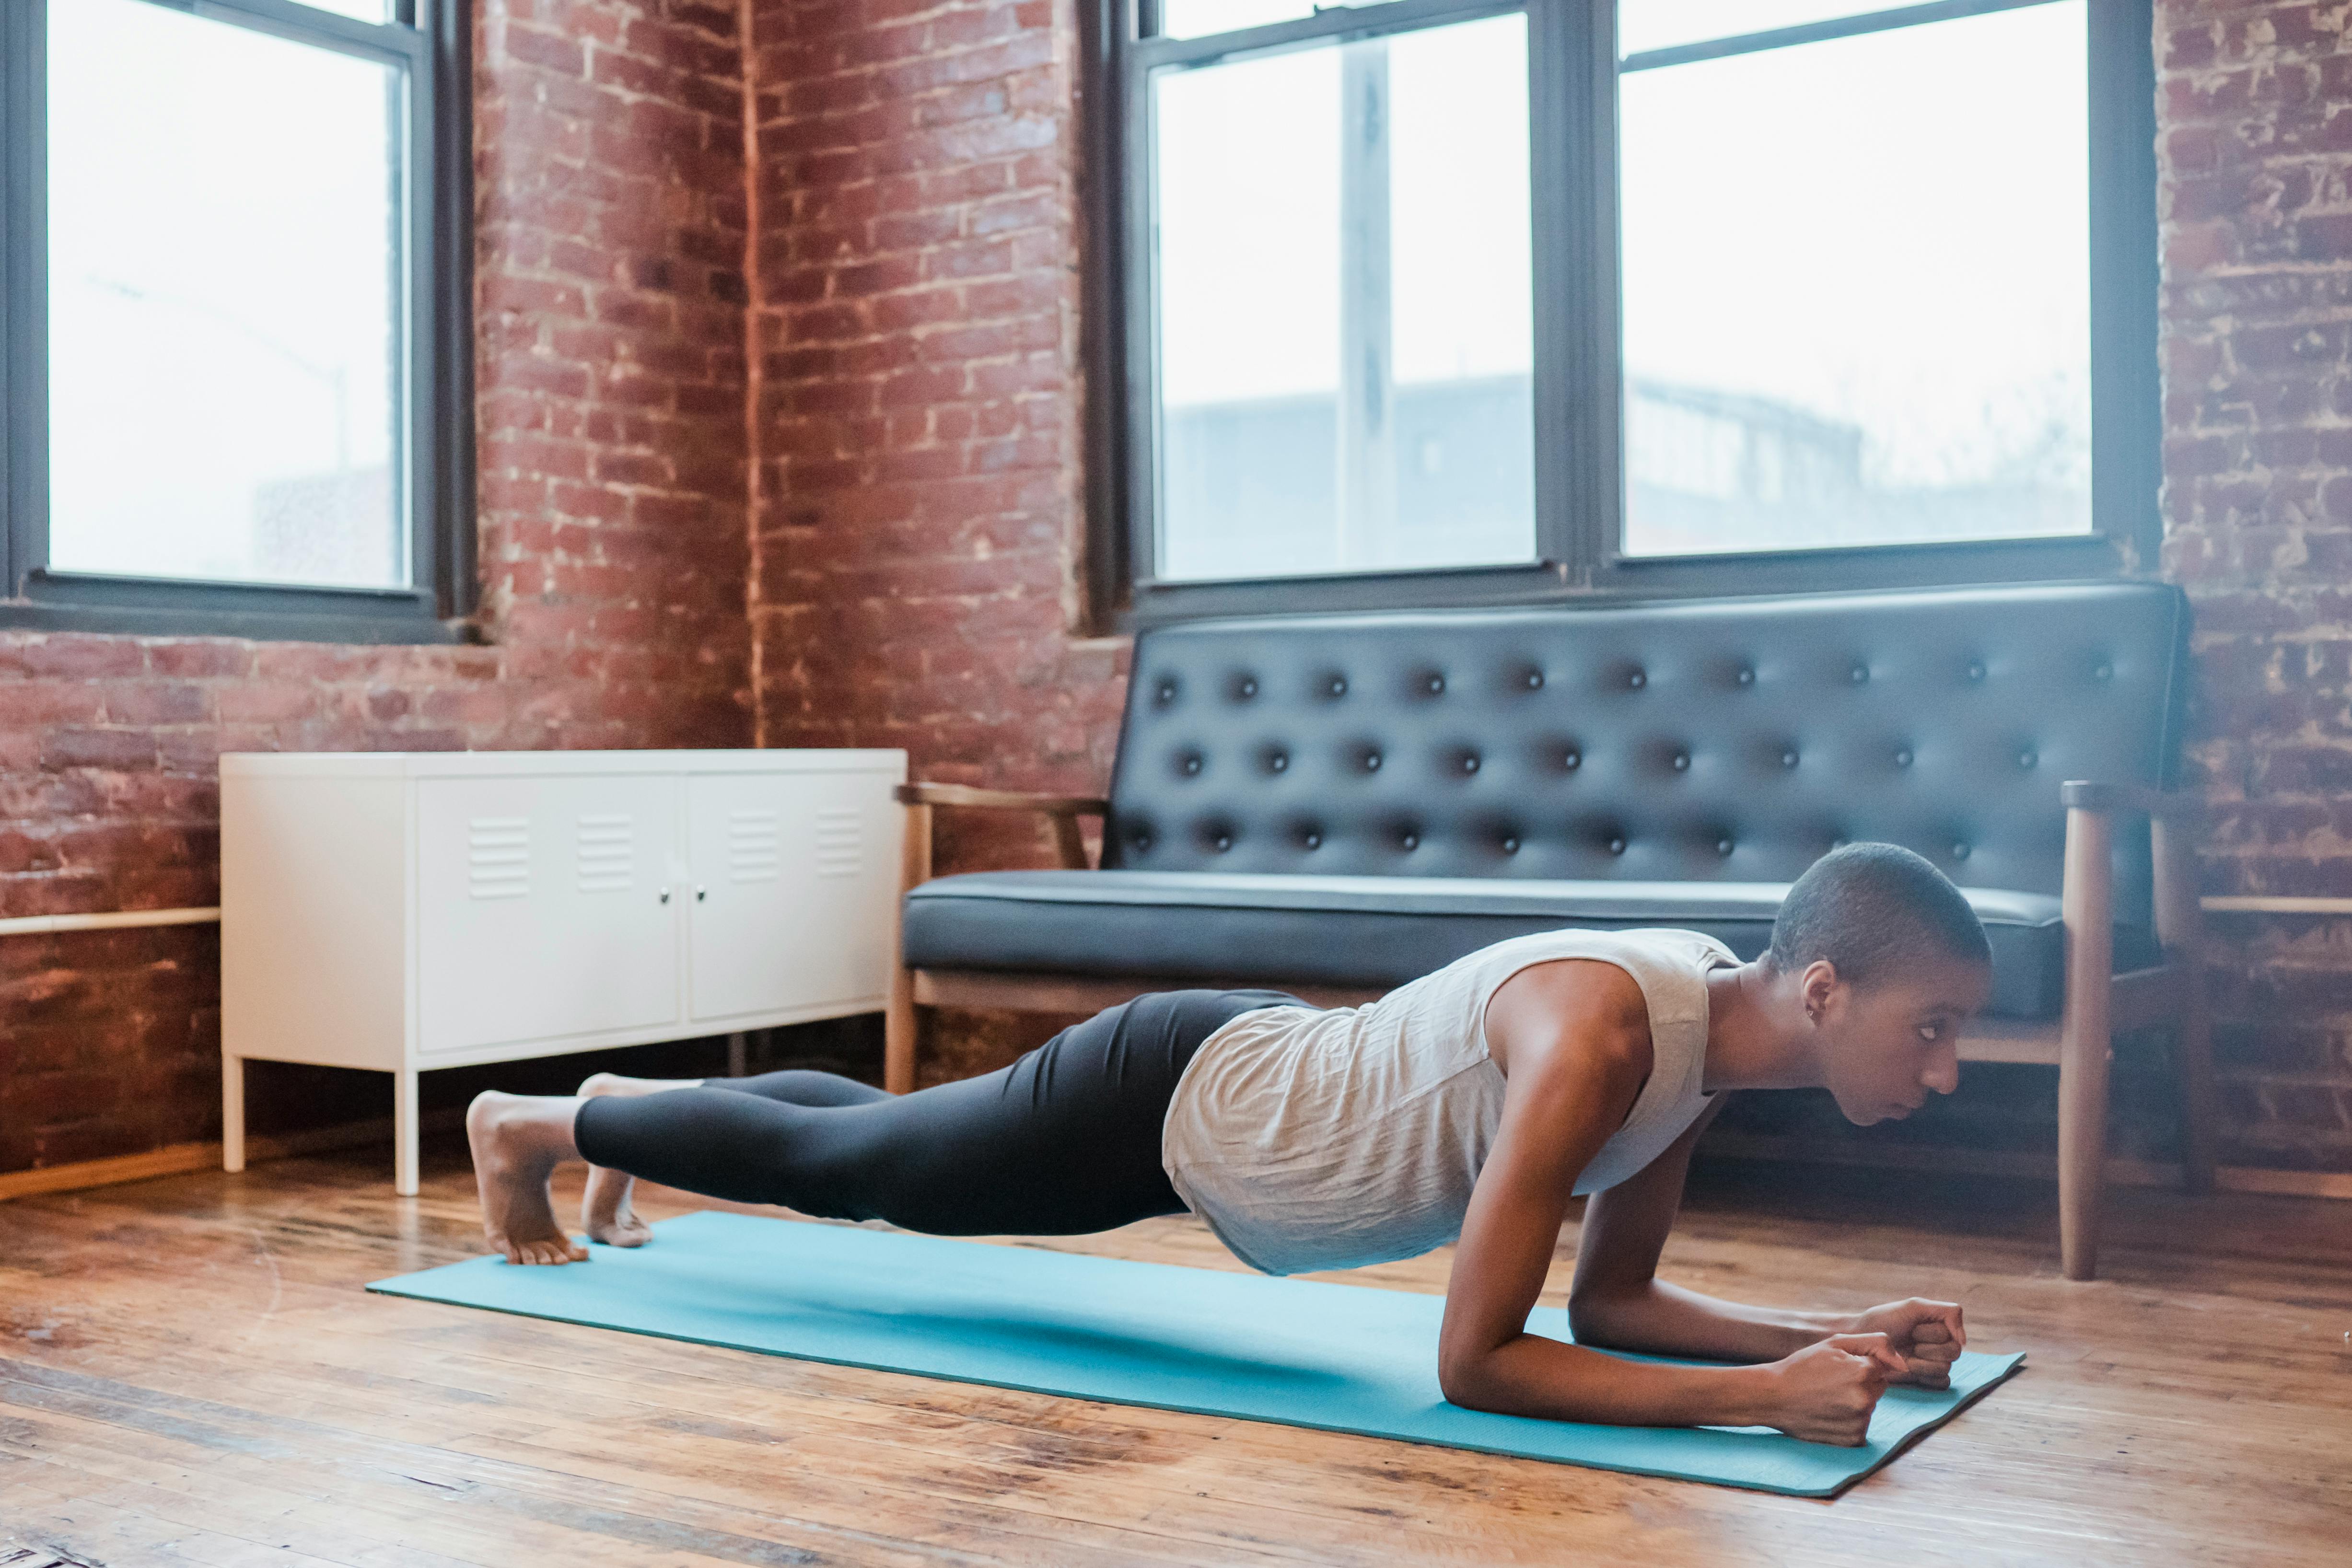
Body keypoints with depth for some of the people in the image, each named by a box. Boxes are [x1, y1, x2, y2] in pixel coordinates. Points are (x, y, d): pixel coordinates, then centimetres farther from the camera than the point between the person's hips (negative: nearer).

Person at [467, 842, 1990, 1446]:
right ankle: (536, 1125, 43)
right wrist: (1767, 1394, -39)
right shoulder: (1599, 1031, -37)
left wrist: (1839, 1332, -13)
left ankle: (636, 1102, 57)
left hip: (1243, 1086, 7)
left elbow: (1611, 1299, -1)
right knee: (837, 1164, 17)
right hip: (1164, 1100, -7)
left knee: (872, 1145, 30)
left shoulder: (1717, 1025, -10)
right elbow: (1474, 1361, -36)